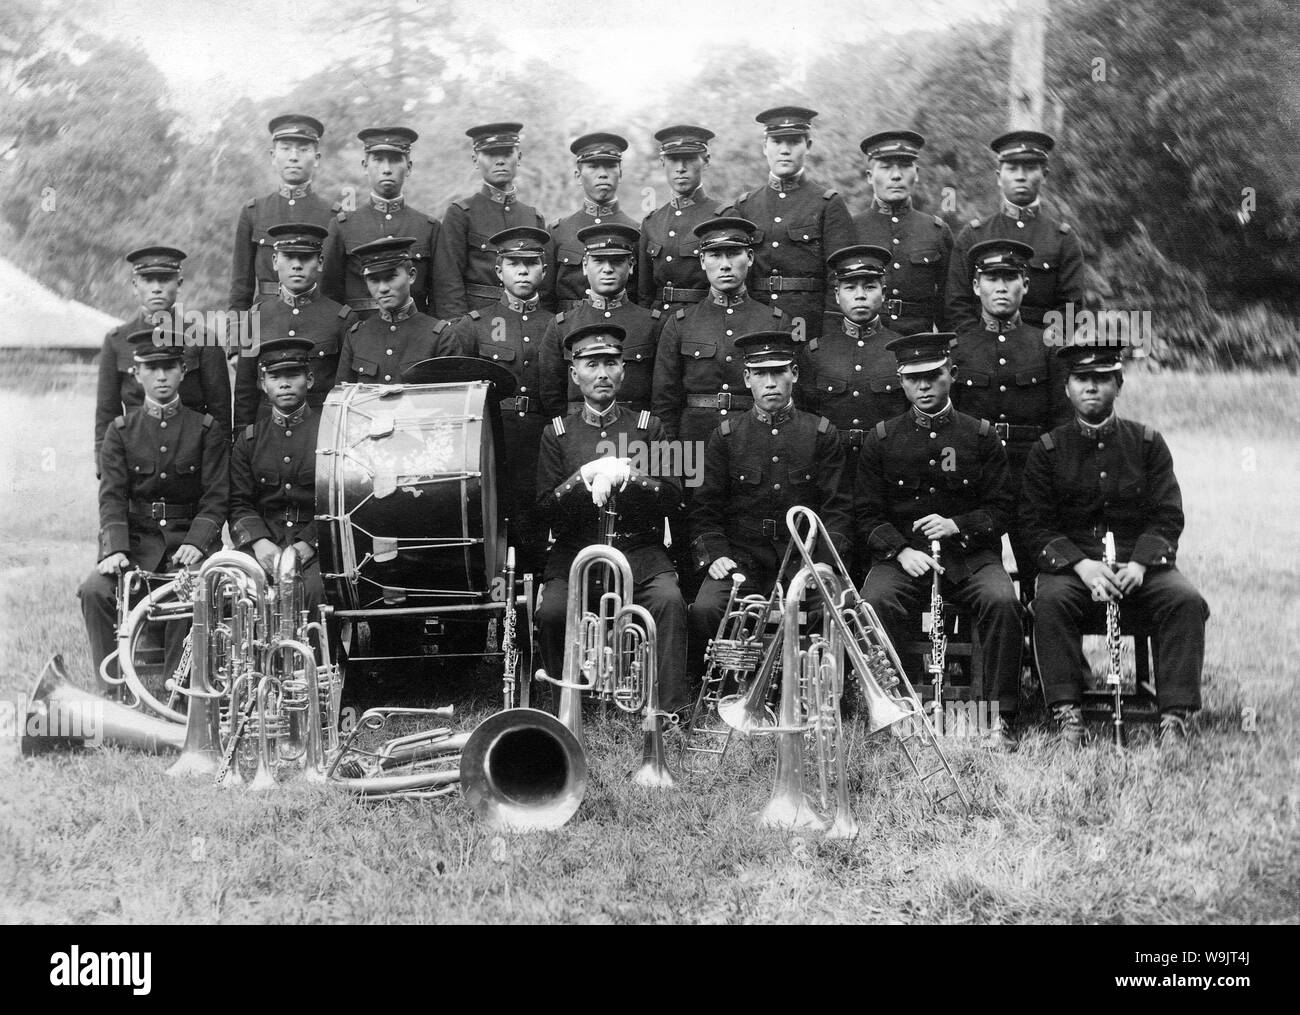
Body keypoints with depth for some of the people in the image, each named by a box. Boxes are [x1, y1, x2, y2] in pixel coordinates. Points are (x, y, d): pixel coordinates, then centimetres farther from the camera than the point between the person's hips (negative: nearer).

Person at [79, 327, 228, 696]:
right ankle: (113, 687, -12)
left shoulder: (206, 429, 5)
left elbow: (216, 497, -1)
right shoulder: (120, 430, 9)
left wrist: (195, 542, -19)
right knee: (94, 590, -24)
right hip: (138, 538, 2)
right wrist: (115, 550, -17)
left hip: (192, 537, -2)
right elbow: (112, 497, 0)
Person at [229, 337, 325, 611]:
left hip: (316, 545, -2)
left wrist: (308, 544, -13)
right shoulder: (248, 438, 15)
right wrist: (259, 542, -10)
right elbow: (239, 503, 10)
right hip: (264, 543, 3)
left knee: (314, 589, -33)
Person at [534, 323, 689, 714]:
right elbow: (545, 512, 3)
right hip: (574, 552, 0)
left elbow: (673, 498, 2)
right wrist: (586, 477, -12)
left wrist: (625, 474, -13)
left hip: (640, 551, 0)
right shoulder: (557, 433, 11)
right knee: (551, 610, -27)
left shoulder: (648, 427, 12)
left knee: (669, 601, -29)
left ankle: (671, 711, -24)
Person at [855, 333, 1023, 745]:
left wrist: (957, 525, -13)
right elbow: (867, 515, 5)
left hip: (970, 552, 0)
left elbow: (1000, 510, 6)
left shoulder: (981, 436, 8)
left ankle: (1001, 717, -19)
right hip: (900, 554, 0)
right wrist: (902, 551, -12)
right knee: (873, 602, -31)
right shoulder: (881, 439, 8)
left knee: (1002, 602, -29)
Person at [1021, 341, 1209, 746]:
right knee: (1050, 600, -33)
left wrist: (1139, 564, -17)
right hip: (1071, 564, -1)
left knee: (1187, 601, -26)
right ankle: (1067, 714, -29)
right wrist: (1080, 565, -18)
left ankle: (1176, 716, -25)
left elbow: (1167, 517, 2)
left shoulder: (1148, 444, 9)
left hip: (1140, 564, 1)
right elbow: (1035, 522, -1)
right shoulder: (1047, 450, 6)